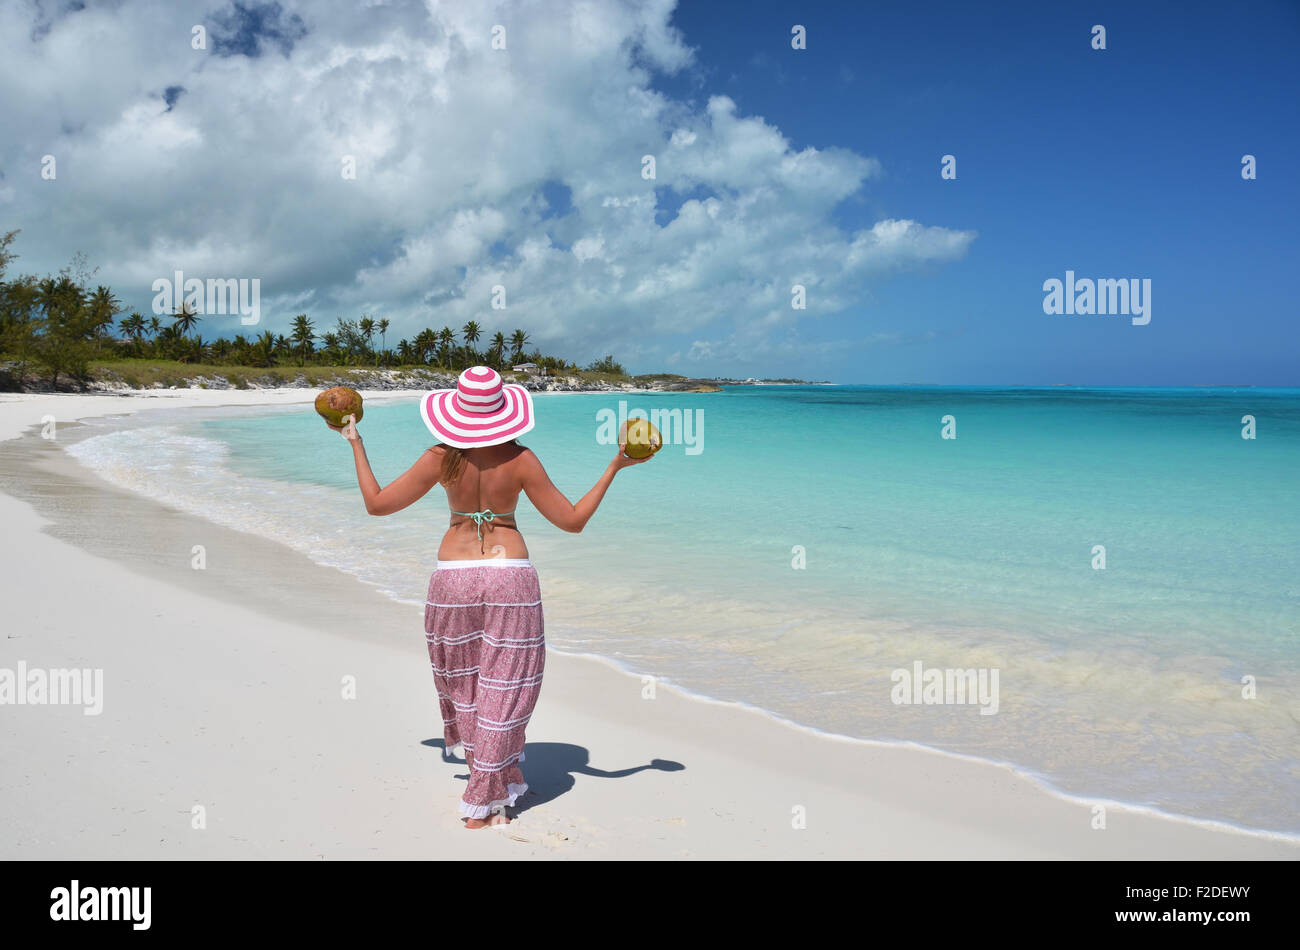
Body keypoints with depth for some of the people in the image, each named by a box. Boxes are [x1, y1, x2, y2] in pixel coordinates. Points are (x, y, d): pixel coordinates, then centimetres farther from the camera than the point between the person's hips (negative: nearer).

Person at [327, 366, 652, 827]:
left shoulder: (441, 459, -5)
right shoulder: (519, 460, -7)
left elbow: (376, 503, 1)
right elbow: (573, 520, -4)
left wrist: (355, 441, 12)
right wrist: (615, 466, 1)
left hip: (452, 578, 2)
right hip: (510, 576, -1)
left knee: (462, 682, 20)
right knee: (502, 689, 8)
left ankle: (487, 776, 31)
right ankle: (483, 805, 12)